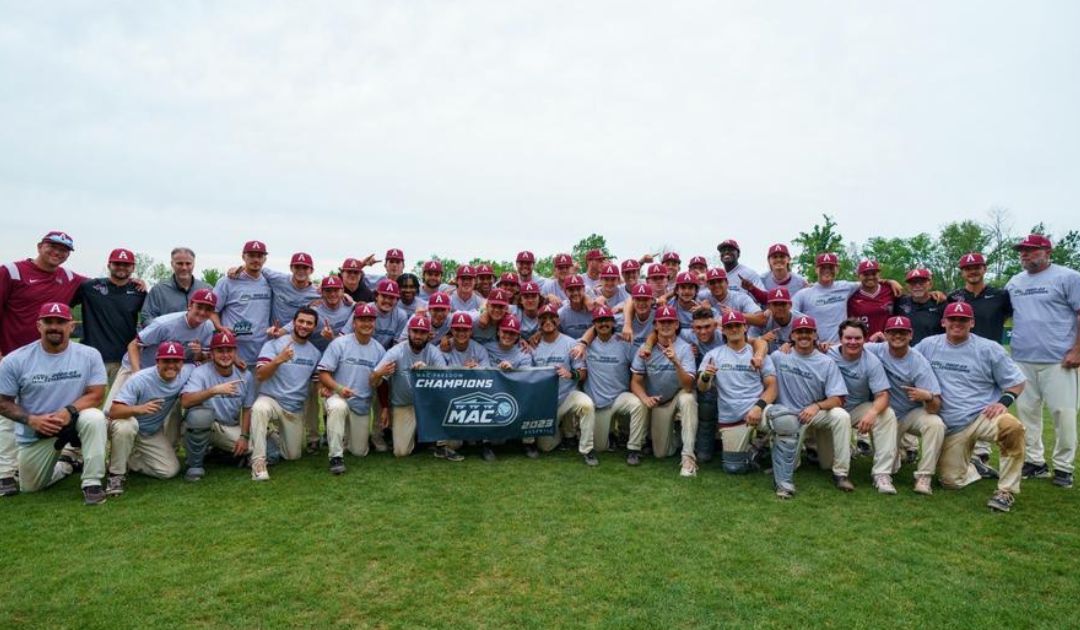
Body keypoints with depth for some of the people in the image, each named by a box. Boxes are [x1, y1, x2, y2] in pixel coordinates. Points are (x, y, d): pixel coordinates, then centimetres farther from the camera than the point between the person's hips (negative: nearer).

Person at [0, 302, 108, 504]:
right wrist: (31, 419, -22)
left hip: (74, 419, -2)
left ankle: (92, 482, -24)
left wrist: (69, 411, -29)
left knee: (94, 418, -36)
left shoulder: (89, 355, -13)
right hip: (34, 433, 2)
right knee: (30, 488, 9)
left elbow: (95, 395, -12)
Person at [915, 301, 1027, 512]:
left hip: (984, 416, -2)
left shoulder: (989, 349, 2)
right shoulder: (928, 345, 7)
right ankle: (974, 469, 33)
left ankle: (1006, 491, -20)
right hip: (951, 427, 2)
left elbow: (1016, 381, 7)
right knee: (951, 480, -4)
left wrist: (1003, 401, -12)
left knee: (1012, 427, -37)